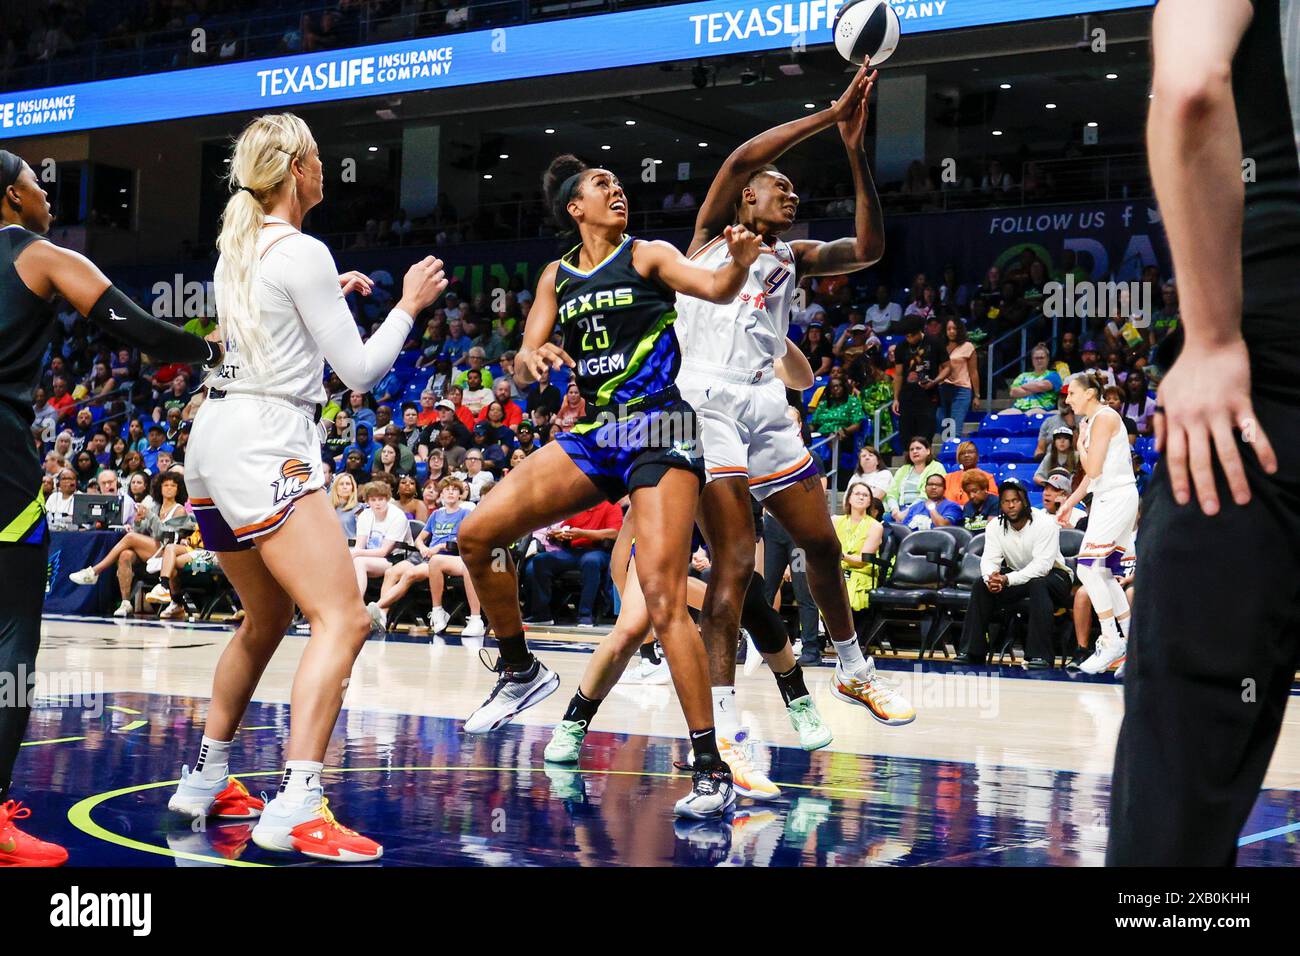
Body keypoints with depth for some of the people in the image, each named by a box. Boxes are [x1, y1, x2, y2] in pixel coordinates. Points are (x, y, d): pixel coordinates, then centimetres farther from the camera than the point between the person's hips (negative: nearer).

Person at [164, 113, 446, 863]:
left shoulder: (238, 245, 14)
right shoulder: (304, 253, -10)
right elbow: (359, 371, -8)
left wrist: (327, 294, 27)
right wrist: (409, 304, 4)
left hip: (217, 437, 10)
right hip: (265, 443, -10)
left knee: (268, 618, 23)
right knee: (343, 618, -15)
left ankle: (206, 780, 29)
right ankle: (296, 808, -26)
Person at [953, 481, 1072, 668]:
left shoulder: (1045, 523, -21)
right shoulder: (995, 526, -4)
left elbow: (1042, 565, -31)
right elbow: (989, 559, -12)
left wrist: (1007, 580, -42)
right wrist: (991, 577, -38)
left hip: (1052, 574, -5)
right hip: (1015, 574, 5)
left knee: (1038, 584, -37)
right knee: (982, 585, -17)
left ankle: (1040, 655, -39)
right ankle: (972, 651, -15)